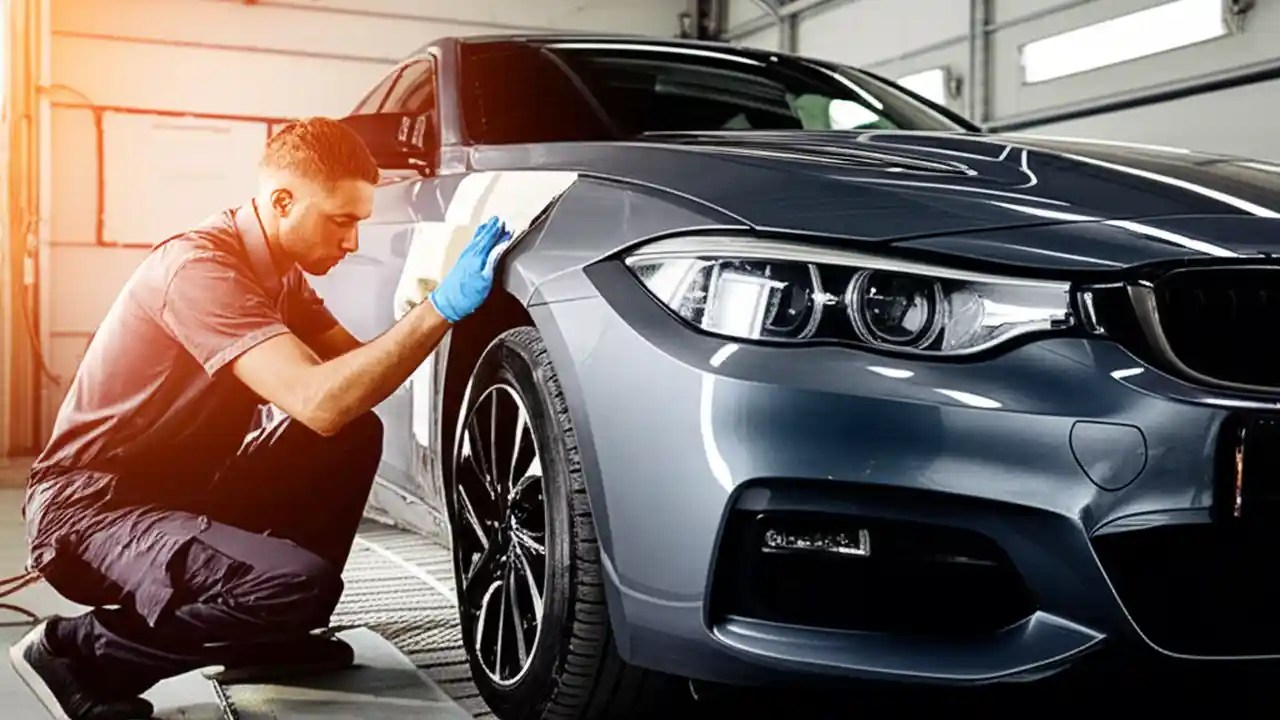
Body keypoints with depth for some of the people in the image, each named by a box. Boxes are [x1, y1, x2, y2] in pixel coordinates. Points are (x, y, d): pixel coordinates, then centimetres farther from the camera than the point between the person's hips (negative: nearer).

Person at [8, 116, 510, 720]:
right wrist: (442, 307, -33)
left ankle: (274, 637, 9)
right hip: (89, 510, -10)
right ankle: (79, 653, -8)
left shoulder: (280, 274, 6)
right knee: (299, 584, -29)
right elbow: (318, 402, -34)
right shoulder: (199, 266, -24)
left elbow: (355, 368, 6)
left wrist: (445, 305, -11)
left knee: (357, 434, 0)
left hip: (183, 487, 10)